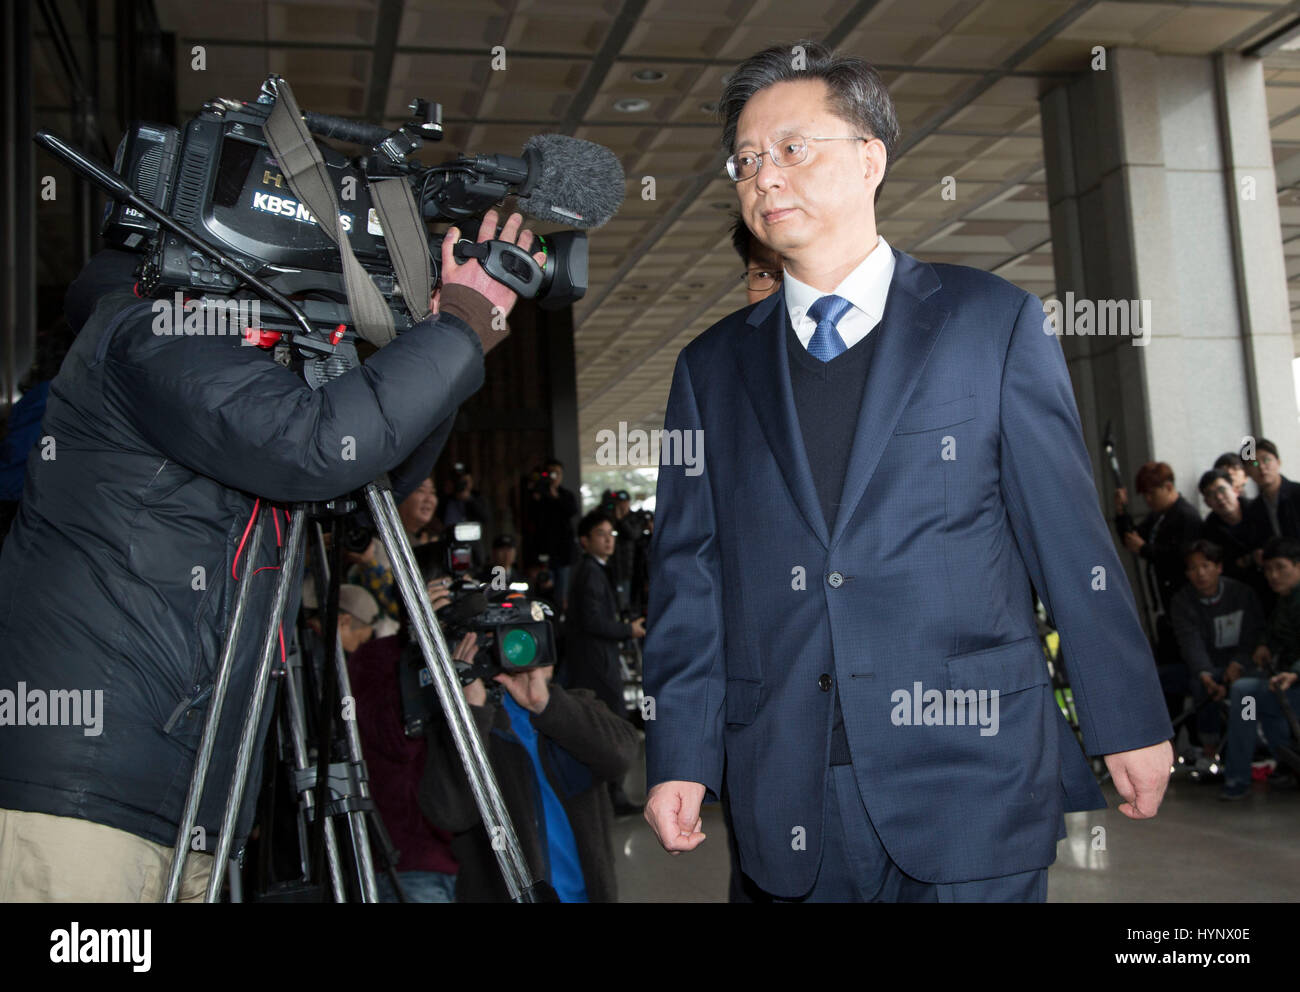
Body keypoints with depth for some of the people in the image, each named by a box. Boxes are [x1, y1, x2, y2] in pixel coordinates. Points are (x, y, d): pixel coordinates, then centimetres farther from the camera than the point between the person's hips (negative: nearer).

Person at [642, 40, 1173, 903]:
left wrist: (1129, 721, 1)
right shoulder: (712, 366, 9)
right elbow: (689, 569, 7)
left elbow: (1071, 535, 1)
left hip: (971, 777, -2)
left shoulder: (993, 320, 2)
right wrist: (679, 755, 2)